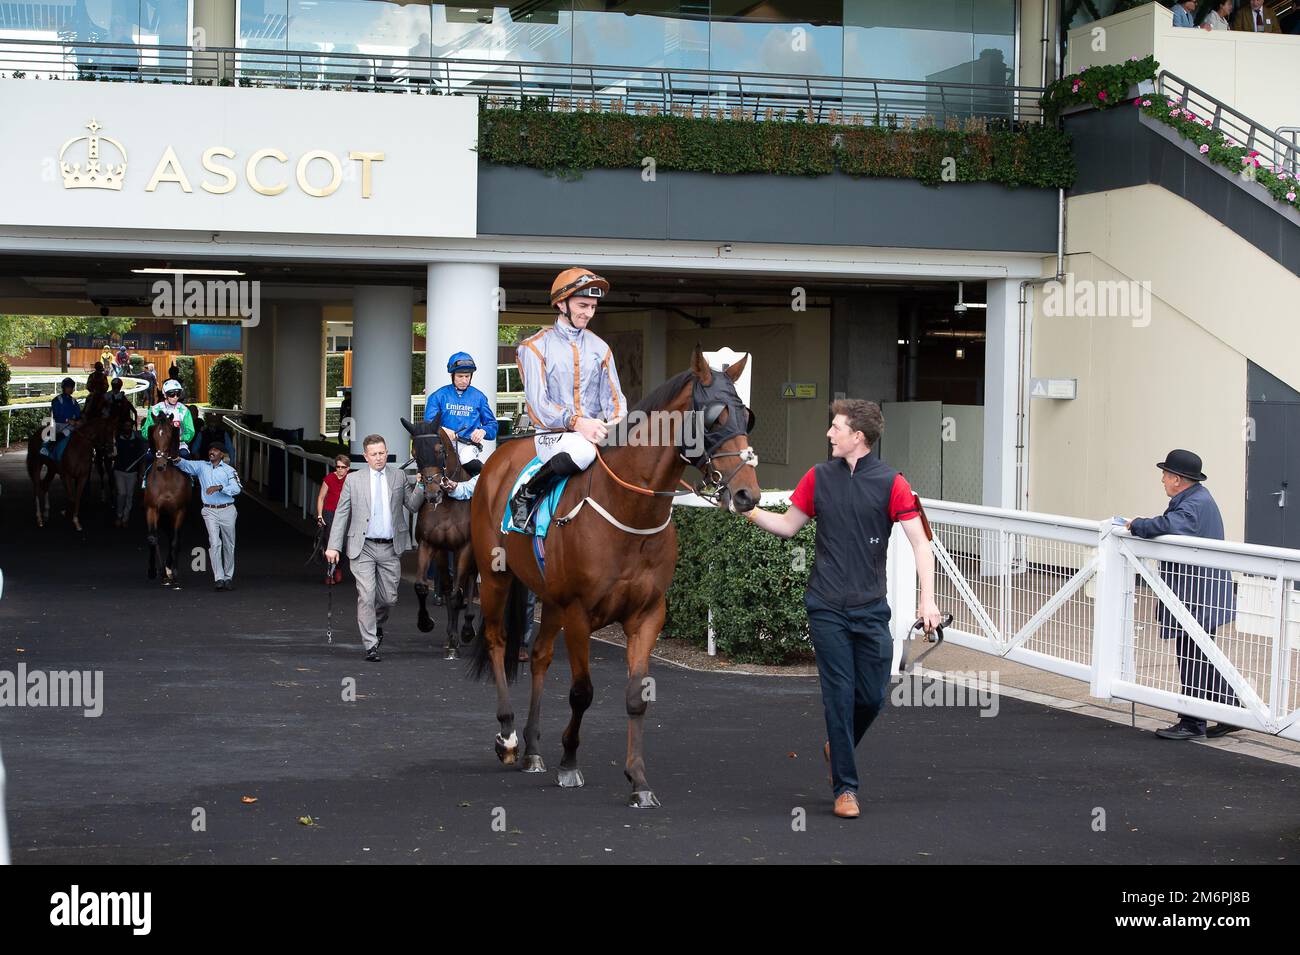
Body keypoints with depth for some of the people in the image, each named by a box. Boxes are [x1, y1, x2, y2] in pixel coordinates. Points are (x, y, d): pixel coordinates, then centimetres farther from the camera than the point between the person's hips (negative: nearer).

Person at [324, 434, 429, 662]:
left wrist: (420, 486, -9)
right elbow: (341, 514, 4)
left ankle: (376, 623, 39)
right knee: (366, 596, -8)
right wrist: (334, 546, -3)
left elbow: (413, 507, 9)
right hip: (363, 548, -2)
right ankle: (371, 645, -2)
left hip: (390, 549, 2)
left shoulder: (399, 476, 7)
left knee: (389, 598, 8)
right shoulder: (354, 479, 3)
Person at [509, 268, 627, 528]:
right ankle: (525, 496, -17)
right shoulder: (535, 347, 1)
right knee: (582, 450, -39)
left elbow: (613, 397, 11)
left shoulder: (600, 348, 16)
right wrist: (577, 423, -26)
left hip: (596, 432, 5)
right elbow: (538, 404, -9)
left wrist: (618, 425, -14)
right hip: (553, 435, -4)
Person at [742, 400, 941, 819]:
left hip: (871, 608, -1)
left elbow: (920, 543, -6)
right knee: (839, 694, -2)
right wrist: (749, 511, 6)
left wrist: (927, 599, -15)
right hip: (827, 608, 1)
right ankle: (845, 787, 6)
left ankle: (839, 747, 33)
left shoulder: (891, 483, -4)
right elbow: (788, 525, 18)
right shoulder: (819, 477, 6)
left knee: (873, 695, 3)